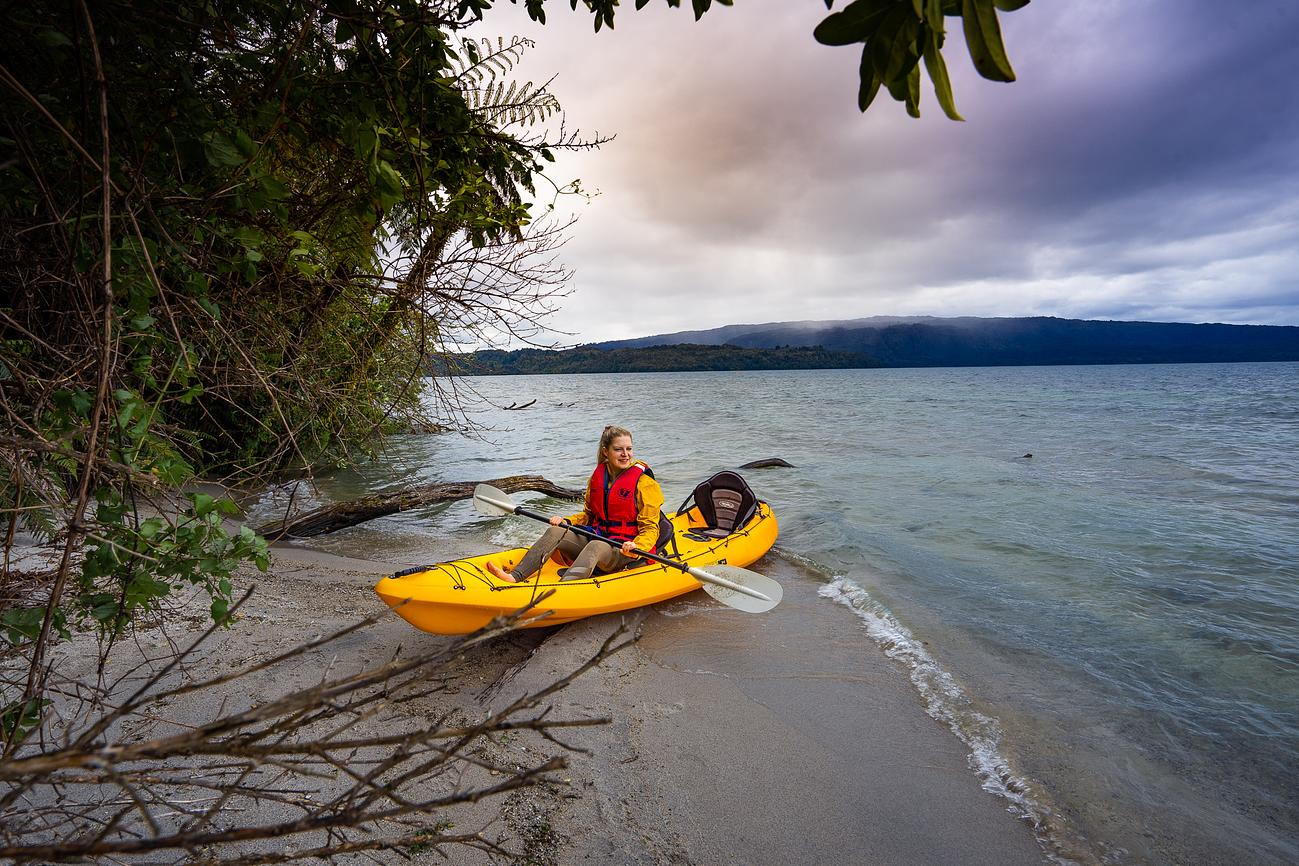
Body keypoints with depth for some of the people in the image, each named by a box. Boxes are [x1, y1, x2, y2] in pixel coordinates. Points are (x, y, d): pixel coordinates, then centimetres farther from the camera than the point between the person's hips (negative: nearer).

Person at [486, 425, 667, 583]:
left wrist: (635, 548, -29)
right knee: (555, 532, -16)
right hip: (595, 537, 6)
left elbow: (650, 529, -10)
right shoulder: (597, 477, 8)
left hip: (623, 552, -6)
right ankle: (515, 576, -29)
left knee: (595, 546, -37)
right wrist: (566, 521, 1)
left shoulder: (644, 483, -9)